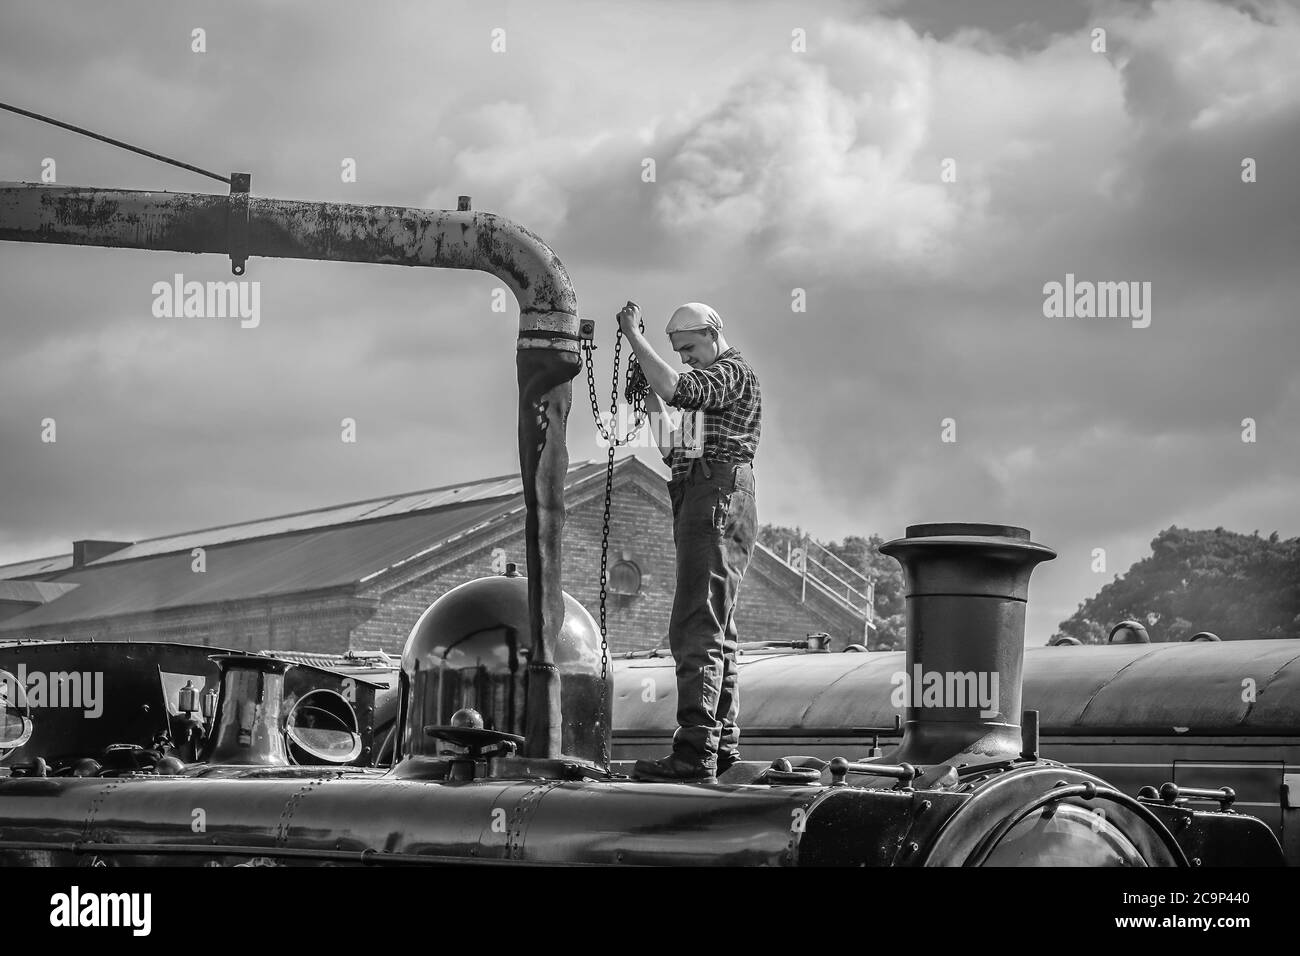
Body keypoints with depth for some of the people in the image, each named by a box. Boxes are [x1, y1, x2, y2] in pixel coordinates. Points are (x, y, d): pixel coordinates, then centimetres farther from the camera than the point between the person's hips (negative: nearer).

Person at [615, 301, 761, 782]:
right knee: (716, 630, 14)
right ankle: (723, 740, 20)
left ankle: (696, 750, -23)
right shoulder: (715, 378, 26)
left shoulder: (733, 372, -6)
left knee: (697, 628, -17)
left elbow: (673, 387, -25)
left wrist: (633, 335, -18)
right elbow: (677, 446, 25)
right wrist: (648, 396, 14)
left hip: (718, 499, -11)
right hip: (700, 503, 11)